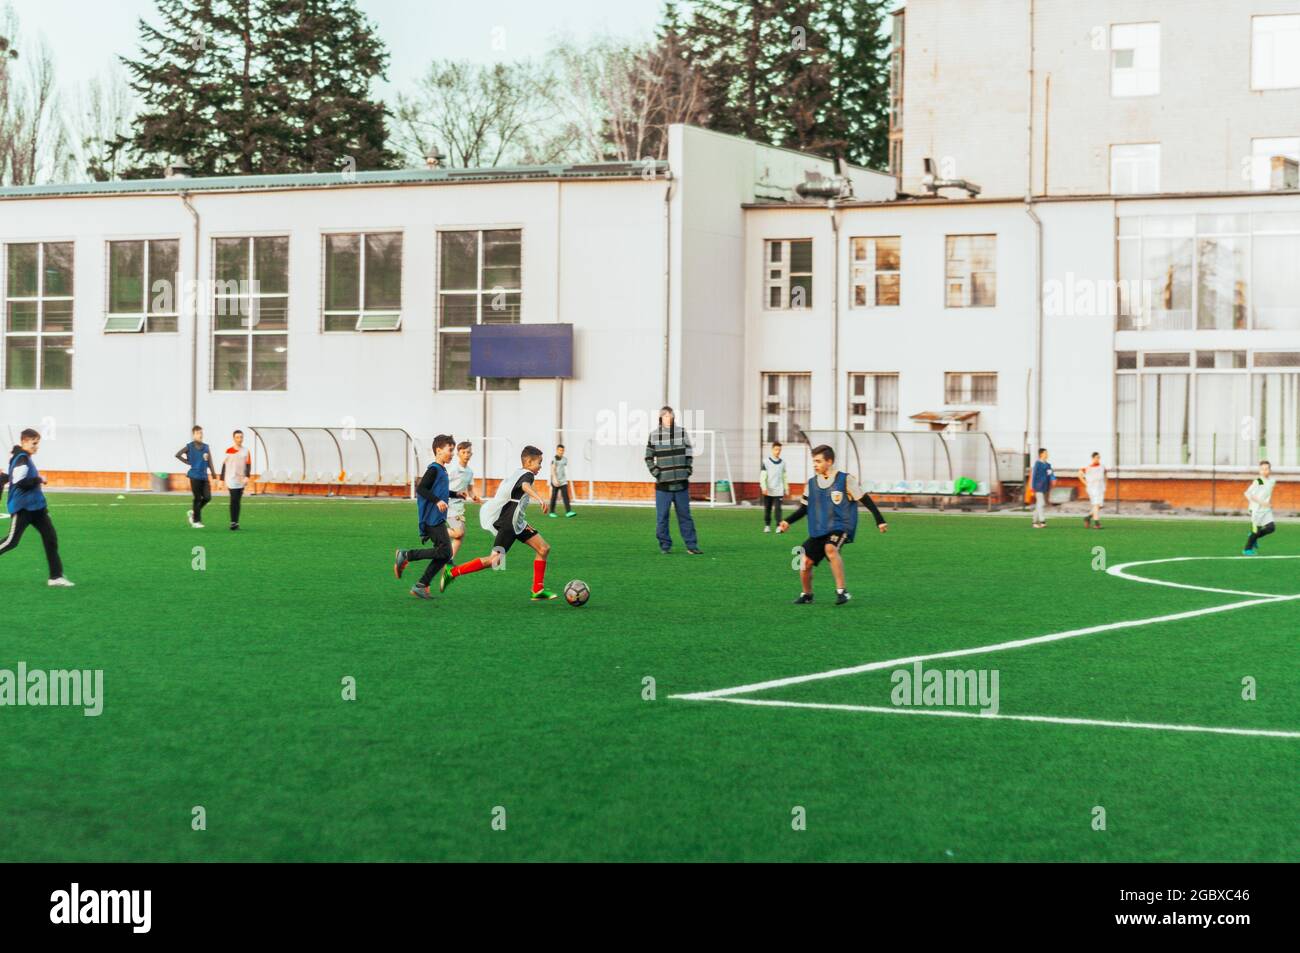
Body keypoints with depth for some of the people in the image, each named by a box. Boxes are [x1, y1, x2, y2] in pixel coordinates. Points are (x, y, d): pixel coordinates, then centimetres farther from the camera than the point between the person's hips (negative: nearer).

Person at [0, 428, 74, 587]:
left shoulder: (25, 458, 13)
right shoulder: (21, 459, -17)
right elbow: (19, 482, -26)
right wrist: (39, 480, -16)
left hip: (35, 507, 10)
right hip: (22, 507, -10)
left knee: (51, 538, 3)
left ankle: (56, 576, 3)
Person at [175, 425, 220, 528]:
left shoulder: (206, 447, 8)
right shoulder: (189, 446, -3)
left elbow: (210, 463, 9)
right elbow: (177, 454, -6)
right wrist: (188, 462, -6)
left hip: (204, 476, 4)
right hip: (195, 476, -4)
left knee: (207, 497, -2)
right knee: (198, 498, -2)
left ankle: (193, 512, 21)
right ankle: (196, 521, 9)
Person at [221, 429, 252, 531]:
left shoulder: (246, 452, 6)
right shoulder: (228, 451, 2)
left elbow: (248, 465, 4)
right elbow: (224, 465, 7)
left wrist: (247, 476, -13)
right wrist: (222, 479, 7)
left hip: (241, 480, 3)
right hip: (231, 480, -3)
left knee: (238, 502, 7)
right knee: (234, 500, -14)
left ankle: (235, 523, 13)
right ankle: (233, 522, -14)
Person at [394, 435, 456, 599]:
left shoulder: (441, 470, 18)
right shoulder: (433, 469, -11)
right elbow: (420, 489, -20)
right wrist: (437, 501, -28)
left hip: (438, 519, 10)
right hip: (432, 519, -10)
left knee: (444, 555, 5)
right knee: (444, 551, -15)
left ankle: (420, 586, 7)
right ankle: (406, 556, -6)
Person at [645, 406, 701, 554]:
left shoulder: (681, 432, 6)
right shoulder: (654, 435, 1)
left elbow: (689, 454, 13)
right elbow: (649, 457, 6)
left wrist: (687, 470, 2)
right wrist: (655, 472, -5)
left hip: (681, 482, 1)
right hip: (663, 483, -1)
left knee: (685, 515, 4)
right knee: (662, 516, -1)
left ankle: (691, 545, 7)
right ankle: (665, 546, 7)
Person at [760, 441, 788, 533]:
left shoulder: (782, 463, 7)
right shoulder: (766, 462, -2)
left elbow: (785, 477, 14)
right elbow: (762, 476, -6)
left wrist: (786, 489, 13)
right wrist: (764, 488, -16)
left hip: (778, 491, 1)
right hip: (768, 491, -1)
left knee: (778, 508, -9)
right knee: (767, 509, 9)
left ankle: (779, 526, -12)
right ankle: (767, 525, 20)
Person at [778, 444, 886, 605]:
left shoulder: (845, 480, -5)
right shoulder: (812, 484, 8)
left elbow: (865, 500, -2)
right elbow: (804, 508, 17)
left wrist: (880, 521, -4)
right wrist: (787, 522, 3)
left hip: (841, 528, -5)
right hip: (818, 531, 5)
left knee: (830, 548, -35)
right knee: (805, 562, -7)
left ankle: (841, 591, -28)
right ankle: (807, 595, 20)